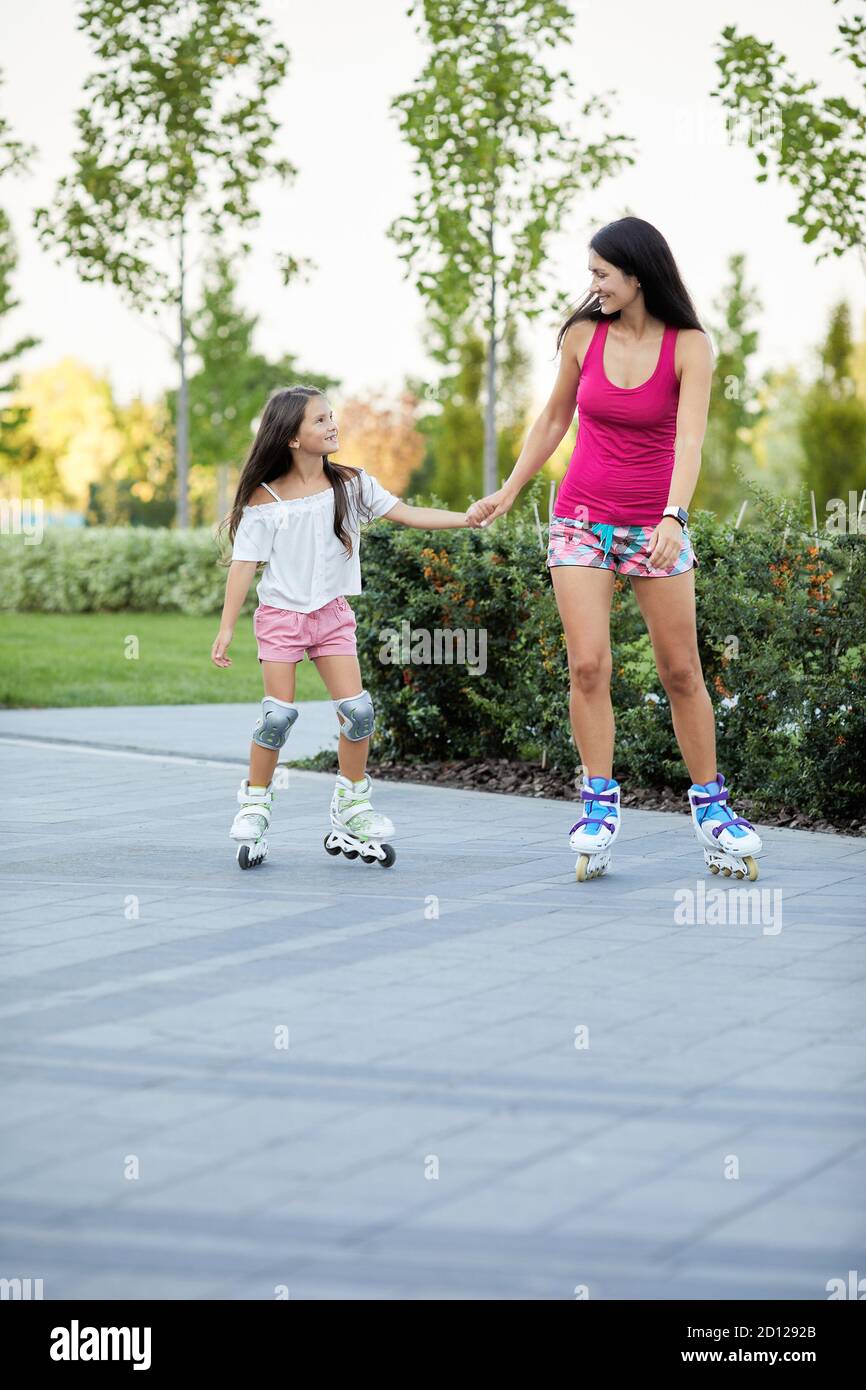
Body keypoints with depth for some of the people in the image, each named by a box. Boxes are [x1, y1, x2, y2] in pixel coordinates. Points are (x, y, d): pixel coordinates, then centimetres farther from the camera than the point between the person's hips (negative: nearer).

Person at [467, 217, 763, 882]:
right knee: (588, 666, -8)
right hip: (581, 518, 2)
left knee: (682, 671, 2)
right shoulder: (584, 335, -2)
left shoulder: (689, 346, -10)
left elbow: (690, 437, -22)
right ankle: (600, 805, 1)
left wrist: (672, 517, -37)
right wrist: (507, 492, 13)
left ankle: (710, 804, 14)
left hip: (656, 523, -2)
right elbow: (554, 419, 12)